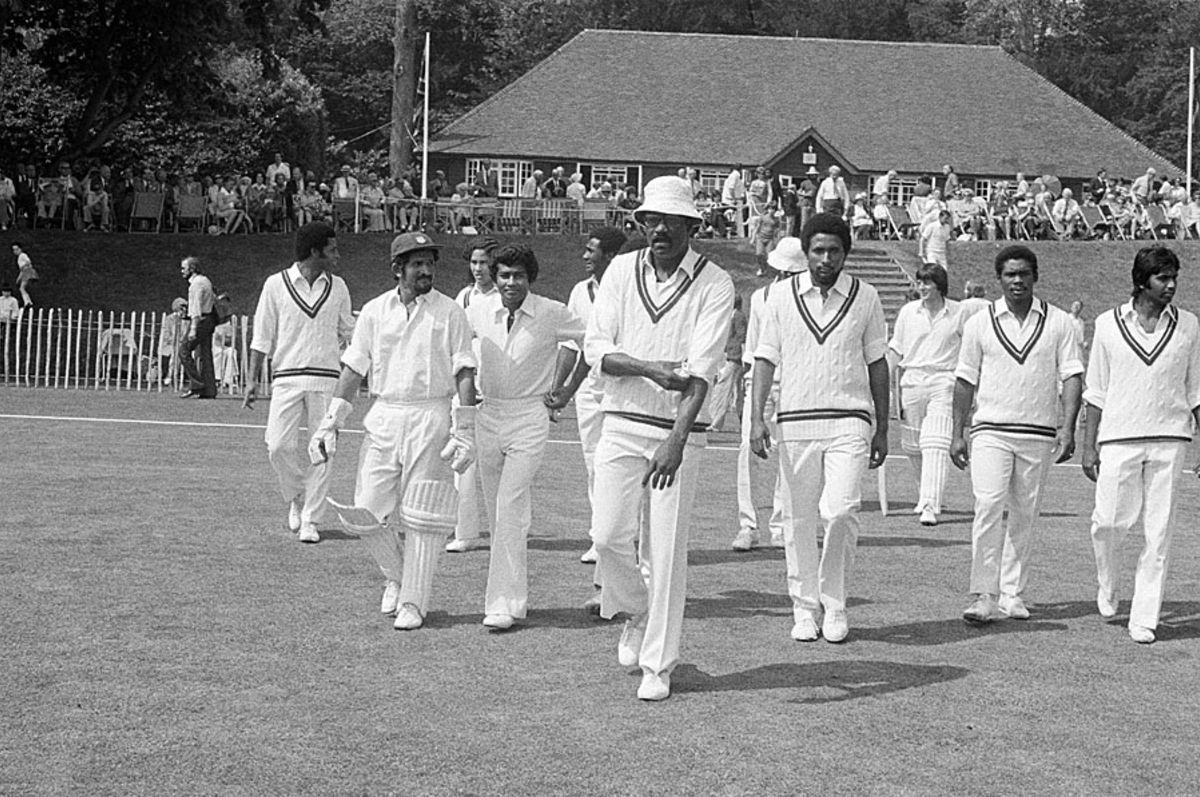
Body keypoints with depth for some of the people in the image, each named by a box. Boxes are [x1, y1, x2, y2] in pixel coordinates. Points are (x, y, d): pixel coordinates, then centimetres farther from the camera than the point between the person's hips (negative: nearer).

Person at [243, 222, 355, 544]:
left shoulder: (337, 287, 10)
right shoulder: (276, 284, 2)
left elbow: (347, 331, 21)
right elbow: (262, 337, 4)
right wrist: (252, 379, -1)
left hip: (326, 379, 2)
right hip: (287, 378, -2)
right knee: (279, 446, -11)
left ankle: (310, 521, 4)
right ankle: (297, 497, 17)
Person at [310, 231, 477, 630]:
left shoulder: (450, 312, 1)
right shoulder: (374, 311, 7)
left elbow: (464, 373, -1)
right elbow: (353, 369, 9)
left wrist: (465, 431, -8)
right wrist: (330, 423, 4)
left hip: (431, 419, -3)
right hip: (384, 417, 3)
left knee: (421, 515, -1)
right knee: (366, 510, -1)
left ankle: (414, 601, 9)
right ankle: (397, 577, 24)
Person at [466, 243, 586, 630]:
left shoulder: (552, 314, -9)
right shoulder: (479, 311, 0)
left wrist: (569, 391, 1)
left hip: (529, 418, -4)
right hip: (488, 416, 4)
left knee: (510, 509, -13)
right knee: (496, 512, 10)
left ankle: (503, 604, -12)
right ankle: (514, 592, 25)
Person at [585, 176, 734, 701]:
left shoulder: (714, 284, -6)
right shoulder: (622, 270, 4)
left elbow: (702, 371, -16)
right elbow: (595, 348, 0)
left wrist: (677, 441, -27)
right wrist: (652, 369, -17)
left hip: (679, 429, -3)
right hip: (622, 422, 3)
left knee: (667, 549, -1)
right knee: (609, 535, -3)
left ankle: (658, 666, 10)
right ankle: (637, 614, 27)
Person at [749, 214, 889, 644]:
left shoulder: (865, 297, 7)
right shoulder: (782, 297, 6)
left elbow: (877, 363, 12)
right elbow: (766, 358, 7)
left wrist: (882, 429, 11)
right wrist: (757, 418, -4)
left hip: (849, 421, -1)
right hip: (796, 420, 1)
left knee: (841, 510, -15)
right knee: (799, 519, 2)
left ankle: (834, 603, 2)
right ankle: (805, 608, 13)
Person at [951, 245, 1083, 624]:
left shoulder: (1058, 322, 4)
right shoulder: (980, 323, 5)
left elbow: (1071, 376, 2)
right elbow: (965, 380, 9)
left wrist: (1068, 428, -9)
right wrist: (958, 433, 6)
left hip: (1039, 435, 1)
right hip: (991, 431, -1)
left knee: (1024, 515, 7)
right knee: (988, 508, -14)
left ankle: (1012, 593, 17)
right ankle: (984, 596, -14)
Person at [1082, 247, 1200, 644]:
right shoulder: (1109, 324, 4)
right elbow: (1096, 391, 8)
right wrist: (1088, 445, 4)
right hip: (1119, 437, -1)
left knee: (1159, 531, -2)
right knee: (1109, 521, -6)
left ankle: (1144, 618, 5)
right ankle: (1107, 587, 24)